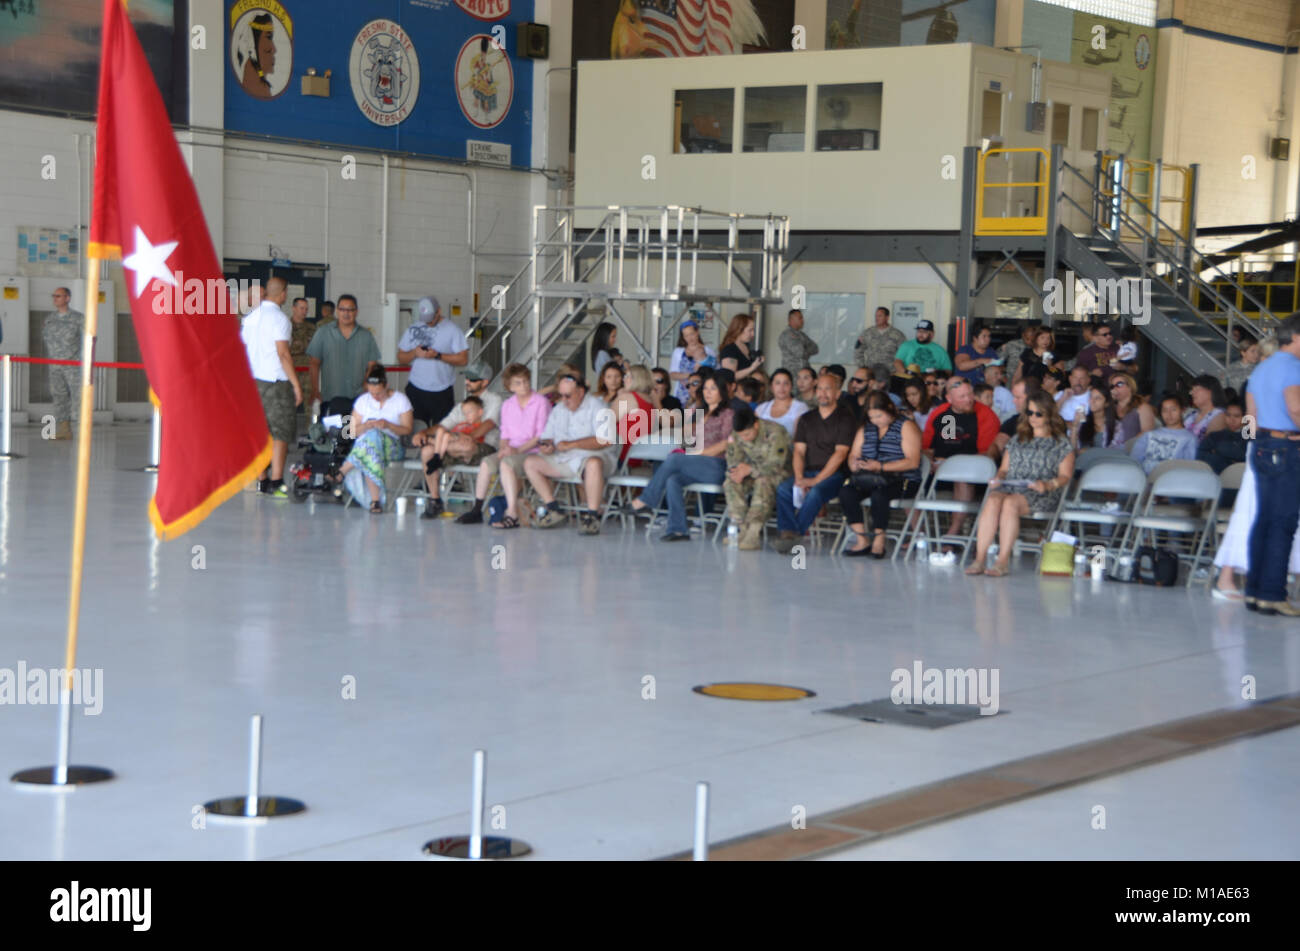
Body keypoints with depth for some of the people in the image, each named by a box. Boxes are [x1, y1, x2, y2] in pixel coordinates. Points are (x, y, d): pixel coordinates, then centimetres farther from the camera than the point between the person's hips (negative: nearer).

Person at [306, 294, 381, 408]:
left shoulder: (366, 336, 10)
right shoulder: (323, 332, 6)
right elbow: (314, 364, 4)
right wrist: (315, 392, -4)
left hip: (358, 398, 1)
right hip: (329, 398, -1)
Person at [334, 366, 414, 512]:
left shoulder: (400, 400, 7)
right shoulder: (362, 401, 14)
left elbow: (407, 430, 3)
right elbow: (353, 431, 10)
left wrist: (388, 425, -16)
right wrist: (368, 425, -12)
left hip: (392, 446, -2)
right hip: (362, 444, 2)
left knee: (374, 436, -39)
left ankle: (341, 473, -37)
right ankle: (375, 500, -46)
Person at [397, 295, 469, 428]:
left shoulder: (452, 330, -1)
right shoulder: (413, 329, 9)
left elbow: (463, 359, -7)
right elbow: (401, 358, 10)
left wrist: (437, 356, -16)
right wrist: (414, 353, -10)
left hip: (442, 392, -2)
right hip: (415, 391, 3)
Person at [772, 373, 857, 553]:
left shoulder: (846, 419, 2)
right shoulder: (806, 419, 18)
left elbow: (840, 454, -7)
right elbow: (799, 451, 11)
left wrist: (815, 480, -16)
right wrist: (799, 478, -9)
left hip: (834, 474, -4)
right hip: (808, 472, 4)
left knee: (815, 493, -35)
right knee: (783, 489, -25)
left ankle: (793, 534, -37)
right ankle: (787, 533, -36)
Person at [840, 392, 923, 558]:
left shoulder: (906, 426, -2)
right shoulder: (866, 428, 16)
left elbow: (913, 462, -12)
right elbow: (853, 455, 15)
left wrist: (881, 467, -20)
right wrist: (854, 464, -12)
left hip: (903, 480, -5)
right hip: (870, 480, 6)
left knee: (878, 493, -37)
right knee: (845, 492, -24)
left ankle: (879, 542, -22)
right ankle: (862, 541, -20)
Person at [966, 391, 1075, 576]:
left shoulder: (1061, 443, 14)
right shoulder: (1018, 440, 28)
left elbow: (1065, 476, 4)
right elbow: (1004, 468, 26)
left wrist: (1047, 485, -16)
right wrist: (998, 478, 2)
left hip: (1041, 495, -4)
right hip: (1010, 486, 4)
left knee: (1010, 503, -37)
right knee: (993, 500, -33)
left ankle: (1003, 561, -42)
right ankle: (979, 559, -41)